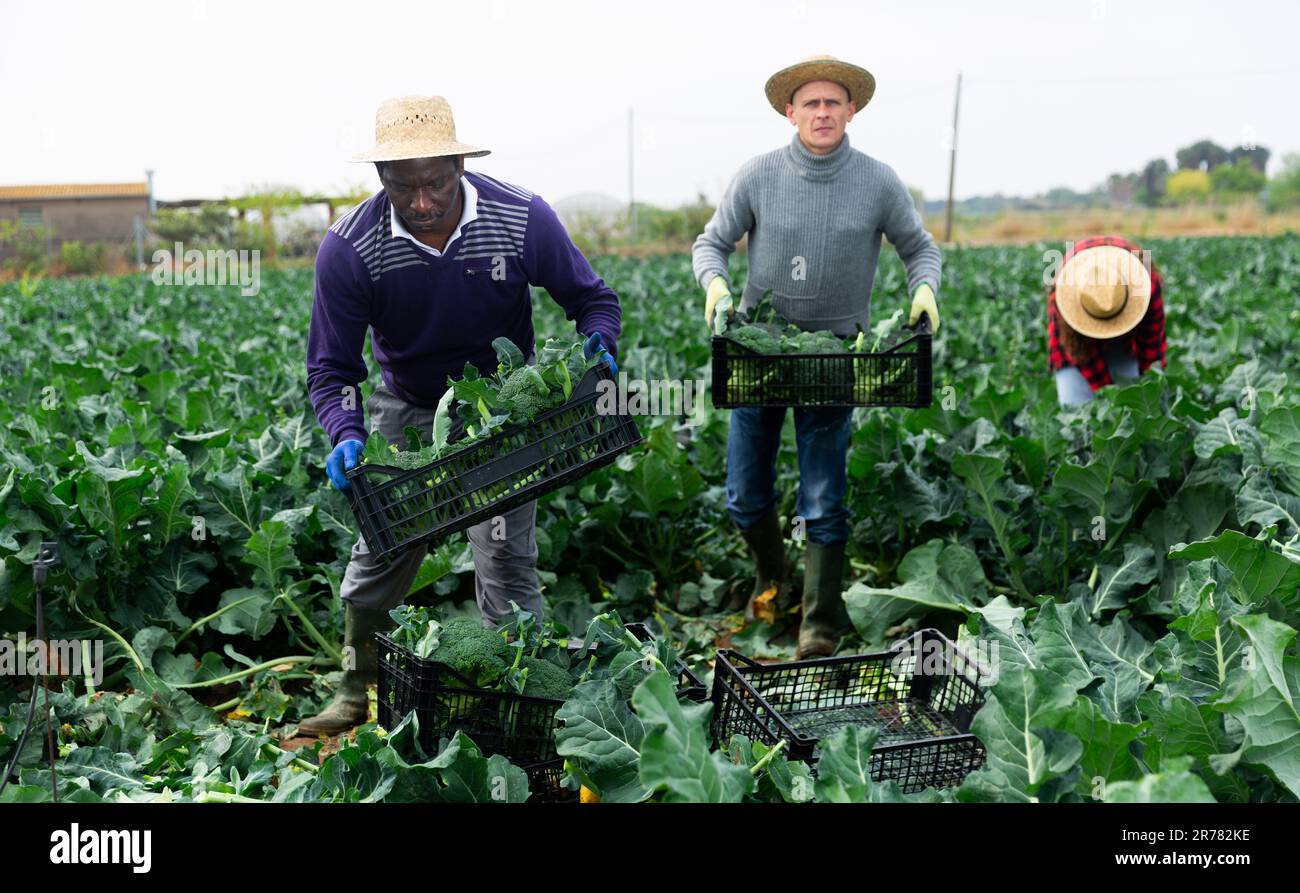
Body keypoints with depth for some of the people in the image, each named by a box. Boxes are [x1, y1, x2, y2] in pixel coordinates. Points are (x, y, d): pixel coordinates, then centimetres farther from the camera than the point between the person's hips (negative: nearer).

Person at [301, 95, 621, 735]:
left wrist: (599, 345, -30)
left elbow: (592, 298, -7)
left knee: (505, 559, -6)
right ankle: (356, 693, 31)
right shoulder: (348, 249, -23)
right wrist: (346, 437, -34)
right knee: (381, 549, 9)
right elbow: (331, 368, -15)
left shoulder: (524, 219, -23)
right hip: (408, 408, 2)